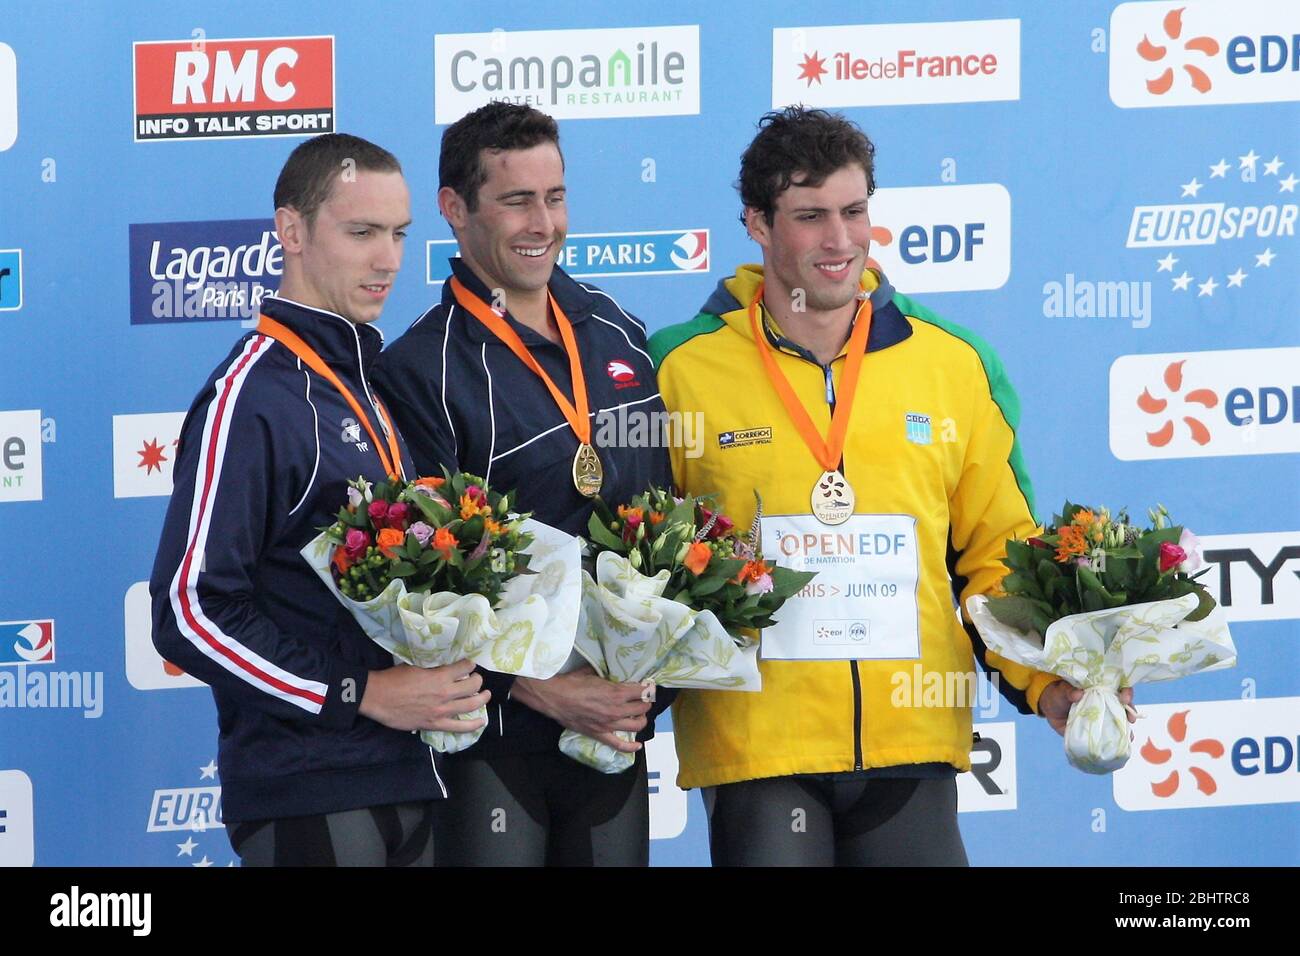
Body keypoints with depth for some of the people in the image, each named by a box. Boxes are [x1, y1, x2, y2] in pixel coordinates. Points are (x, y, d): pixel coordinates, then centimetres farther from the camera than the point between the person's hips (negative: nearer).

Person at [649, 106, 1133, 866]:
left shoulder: (957, 365, 8)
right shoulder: (681, 370, 1)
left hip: (915, 743, 2)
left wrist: (1044, 682, 1)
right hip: (753, 743, -2)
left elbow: (997, 553, 14)